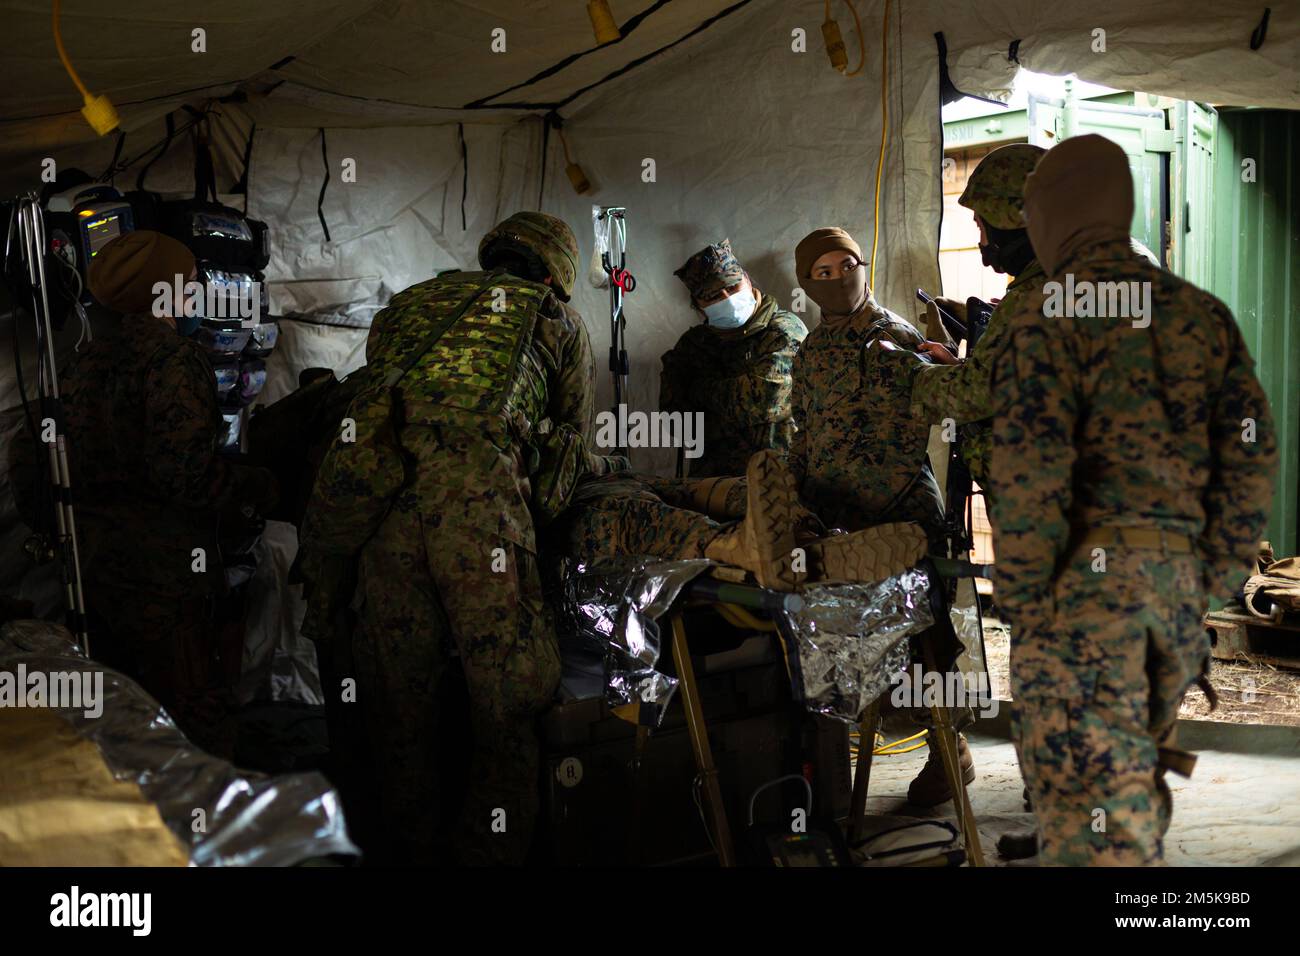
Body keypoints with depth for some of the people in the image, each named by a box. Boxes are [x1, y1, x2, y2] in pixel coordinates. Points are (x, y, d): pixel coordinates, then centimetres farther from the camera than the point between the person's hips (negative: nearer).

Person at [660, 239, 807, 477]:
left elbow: (764, 397, -13)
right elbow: (673, 417, 7)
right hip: (710, 473, 3)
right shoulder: (692, 344, 15)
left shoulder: (785, 330, 1)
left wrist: (703, 389, 1)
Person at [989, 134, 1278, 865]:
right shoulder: (1203, 313, 11)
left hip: (1084, 582, -6)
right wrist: (1214, 581, 13)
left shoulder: (1051, 314, -7)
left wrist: (1024, 598, -8)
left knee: (1088, 803, -1)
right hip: (1177, 581, 7)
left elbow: (1031, 469, -16)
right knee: (1140, 778, 21)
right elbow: (1254, 454, 9)